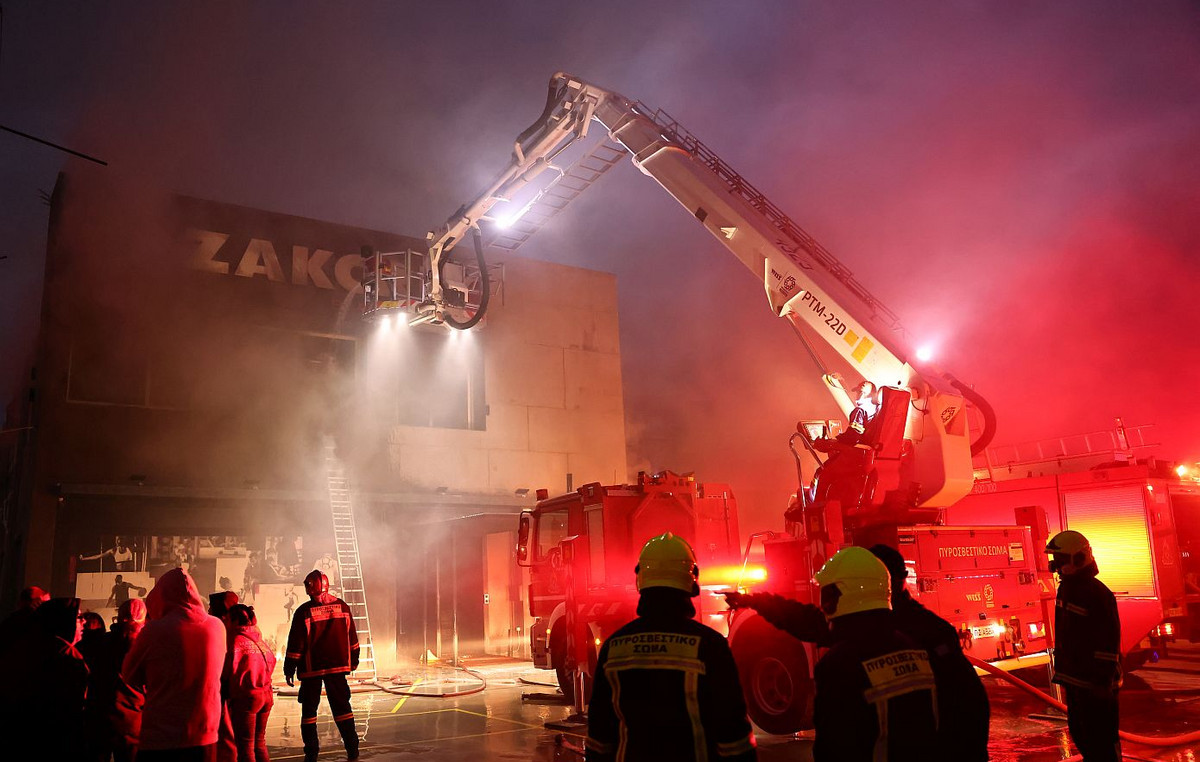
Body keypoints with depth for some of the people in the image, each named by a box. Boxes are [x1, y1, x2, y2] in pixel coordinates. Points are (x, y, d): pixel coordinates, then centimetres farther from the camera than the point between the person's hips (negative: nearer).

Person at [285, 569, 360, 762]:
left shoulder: (304, 612, -10)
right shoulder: (342, 607, 0)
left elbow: (295, 644, -7)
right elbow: (352, 638, 8)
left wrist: (289, 669, 1)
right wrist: (353, 660, 20)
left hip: (311, 668, -3)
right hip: (338, 666, 3)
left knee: (309, 708, 9)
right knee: (341, 706, 10)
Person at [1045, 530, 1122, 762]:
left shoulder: (1098, 594, -19)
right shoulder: (1066, 588, 8)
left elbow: (1109, 642, -20)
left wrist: (1103, 681, -19)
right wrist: (1062, 668, 18)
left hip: (1093, 681, -9)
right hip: (1074, 678, 9)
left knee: (1102, 738, 0)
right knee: (1079, 733, 20)